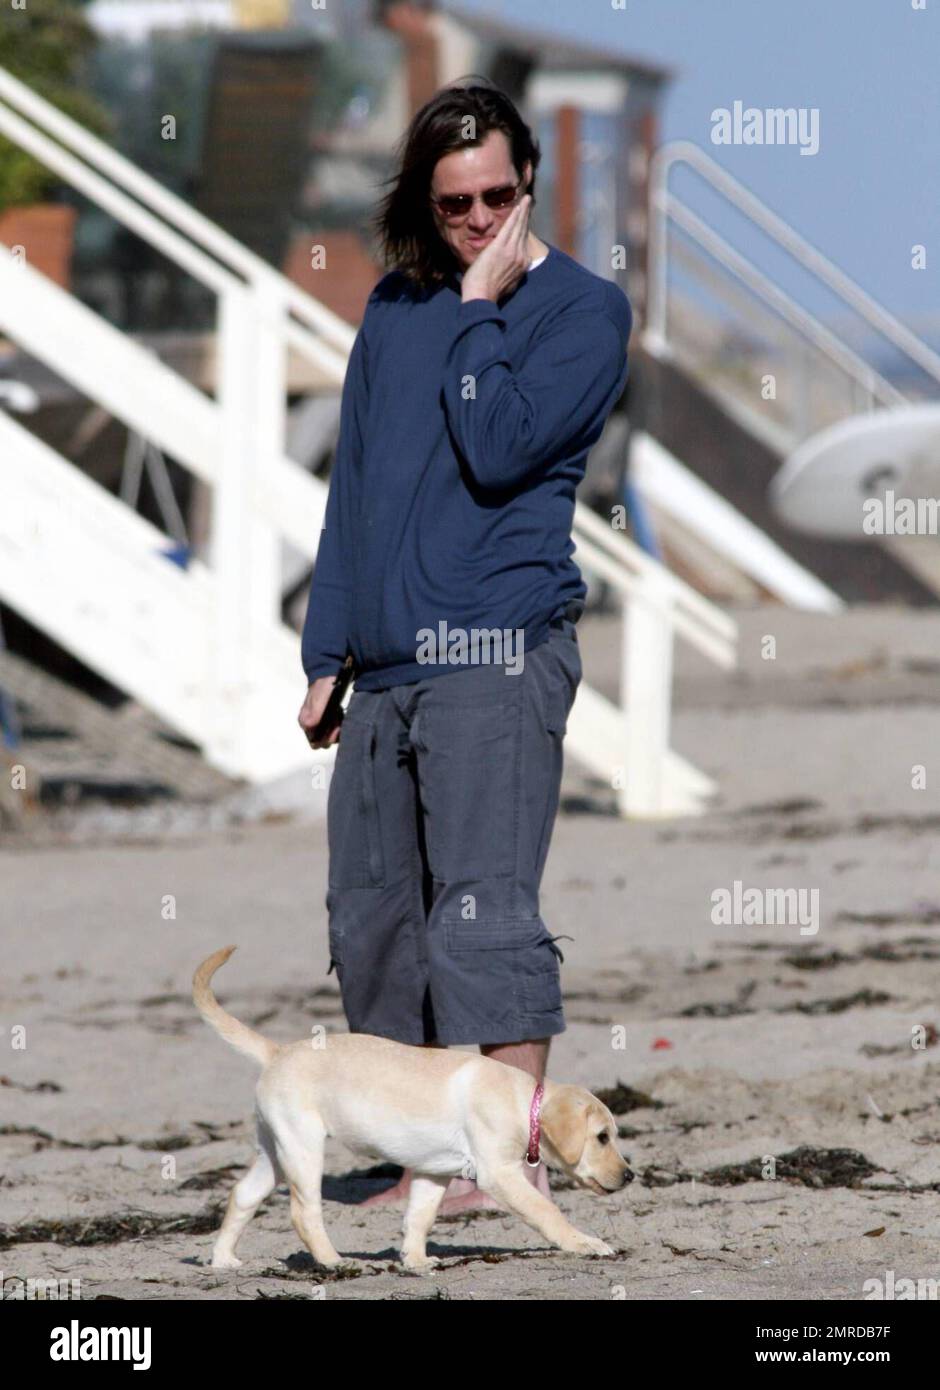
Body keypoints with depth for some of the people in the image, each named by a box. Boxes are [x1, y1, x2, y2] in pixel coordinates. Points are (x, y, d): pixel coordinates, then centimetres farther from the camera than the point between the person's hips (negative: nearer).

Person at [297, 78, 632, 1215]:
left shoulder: (584, 308, -1)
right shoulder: (396, 304, 17)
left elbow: (496, 450, -16)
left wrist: (480, 309, -7)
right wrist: (325, 653, 17)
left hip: (496, 654, -7)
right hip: (387, 666, 7)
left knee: (483, 909, -14)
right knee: (372, 916, 8)